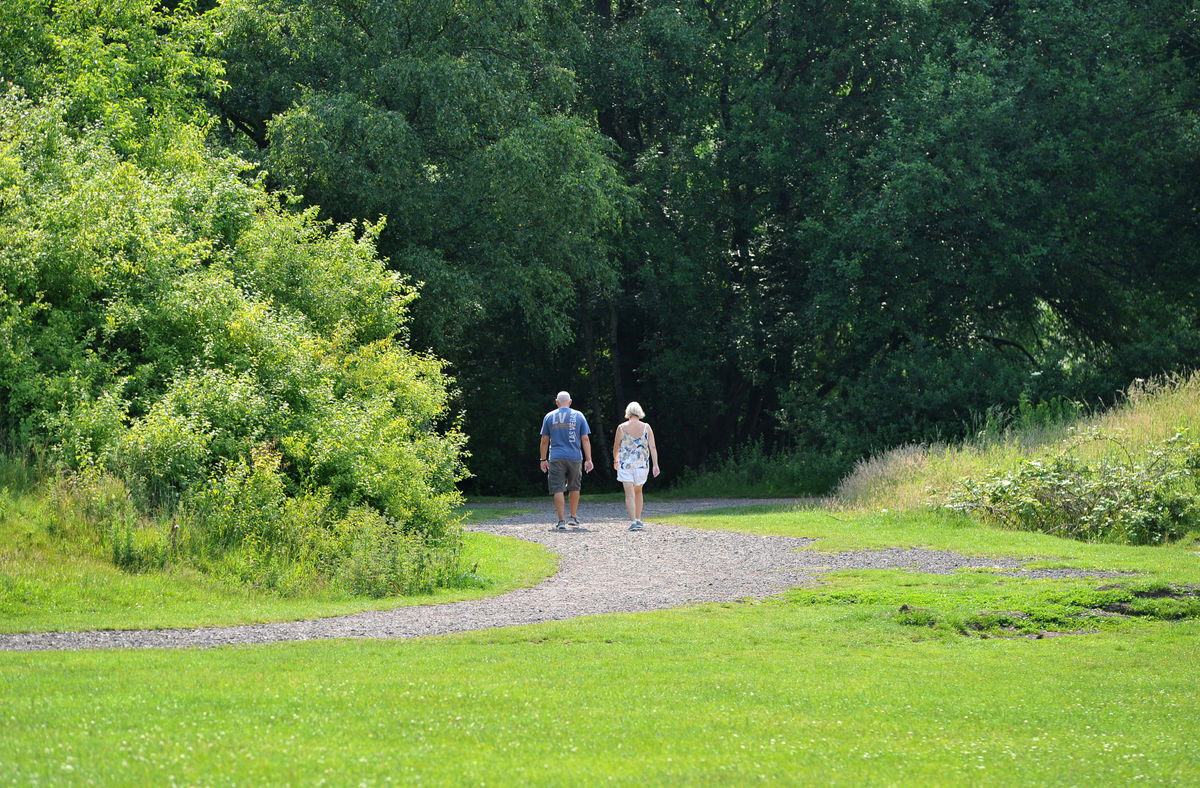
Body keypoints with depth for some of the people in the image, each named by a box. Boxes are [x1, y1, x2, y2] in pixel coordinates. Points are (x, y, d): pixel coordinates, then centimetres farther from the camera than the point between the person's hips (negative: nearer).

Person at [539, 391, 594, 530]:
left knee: (558, 489, -3)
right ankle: (574, 517, 24)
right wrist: (588, 460, 3)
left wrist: (543, 459, 12)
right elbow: (585, 439, 2)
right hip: (575, 457, 1)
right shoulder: (578, 416, 5)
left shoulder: (549, 417, 5)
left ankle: (561, 521, -9)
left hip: (556, 458, -1)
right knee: (574, 487, 18)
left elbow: (545, 440, 5)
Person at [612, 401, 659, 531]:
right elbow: (652, 447, -4)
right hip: (642, 464, 2)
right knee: (638, 491, 21)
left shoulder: (622, 428, -3)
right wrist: (655, 465, -3)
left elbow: (616, 447, 6)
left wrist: (615, 460, 23)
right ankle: (638, 520, 24)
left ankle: (633, 522, -16)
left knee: (630, 494, -4)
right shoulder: (646, 427, 0)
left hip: (625, 464, -2)